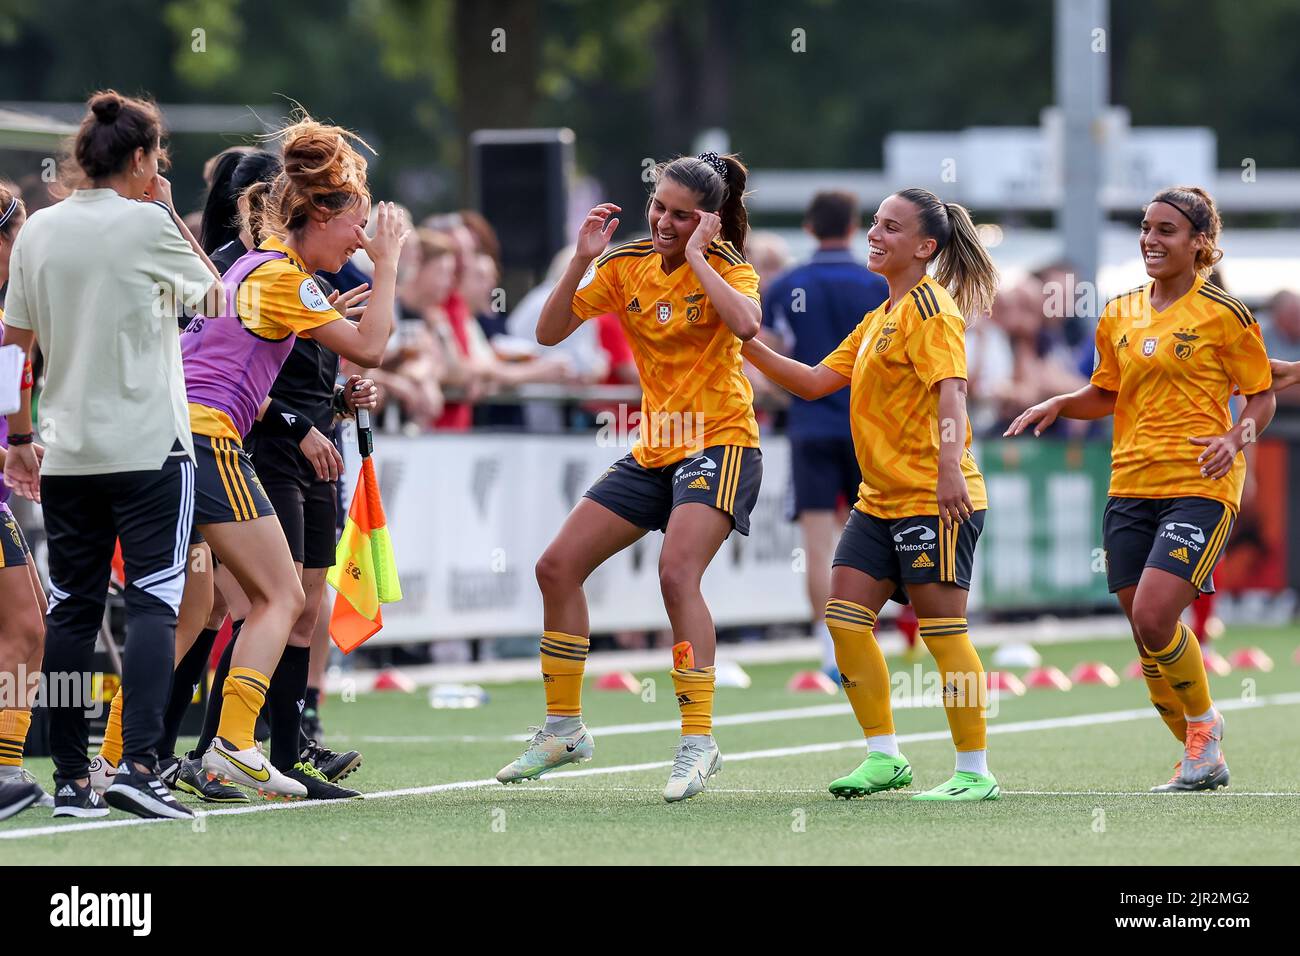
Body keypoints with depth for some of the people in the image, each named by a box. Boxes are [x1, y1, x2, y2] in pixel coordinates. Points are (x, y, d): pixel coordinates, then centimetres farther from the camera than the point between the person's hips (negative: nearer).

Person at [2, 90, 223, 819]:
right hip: (149, 449, -5)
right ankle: (139, 764, -18)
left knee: (72, 608, 7)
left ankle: (72, 779, 6)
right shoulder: (146, 224, -8)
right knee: (155, 600, -4)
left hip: (67, 453, 5)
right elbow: (213, 292, 8)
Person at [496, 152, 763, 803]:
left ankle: (698, 741, -22)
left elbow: (746, 323, -31)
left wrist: (695, 256, -23)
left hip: (719, 443, -7)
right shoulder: (626, 265, 4)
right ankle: (564, 729, 16)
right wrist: (582, 259, -10)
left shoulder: (725, 265, -9)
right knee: (558, 566, 2)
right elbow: (550, 332, 1)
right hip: (653, 450, 7)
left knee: (677, 572, -27)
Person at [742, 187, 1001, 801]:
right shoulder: (880, 318, 19)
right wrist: (751, 347, 9)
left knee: (943, 630, -7)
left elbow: (949, 387, -22)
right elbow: (815, 382, 20)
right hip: (880, 498, 9)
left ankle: (975, 772, -2)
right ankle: (884, 757, 11)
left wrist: (949, 467, -35)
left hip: (933, 497, -9)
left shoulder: (930, 305, -9)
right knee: (845, 617, 4)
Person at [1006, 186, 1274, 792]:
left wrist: (1237, 438, -17)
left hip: (1199, 486, -6)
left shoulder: (1223, 314, -3)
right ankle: (1203, 762, 18)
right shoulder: (1119, 316, 12)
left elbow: (1262, 396, 1)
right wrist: (1059, 405, 5)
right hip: (1131, 486, 6)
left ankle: (1204, 722, 4)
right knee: (1146, 635, 3)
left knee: (1154, 615, -21)